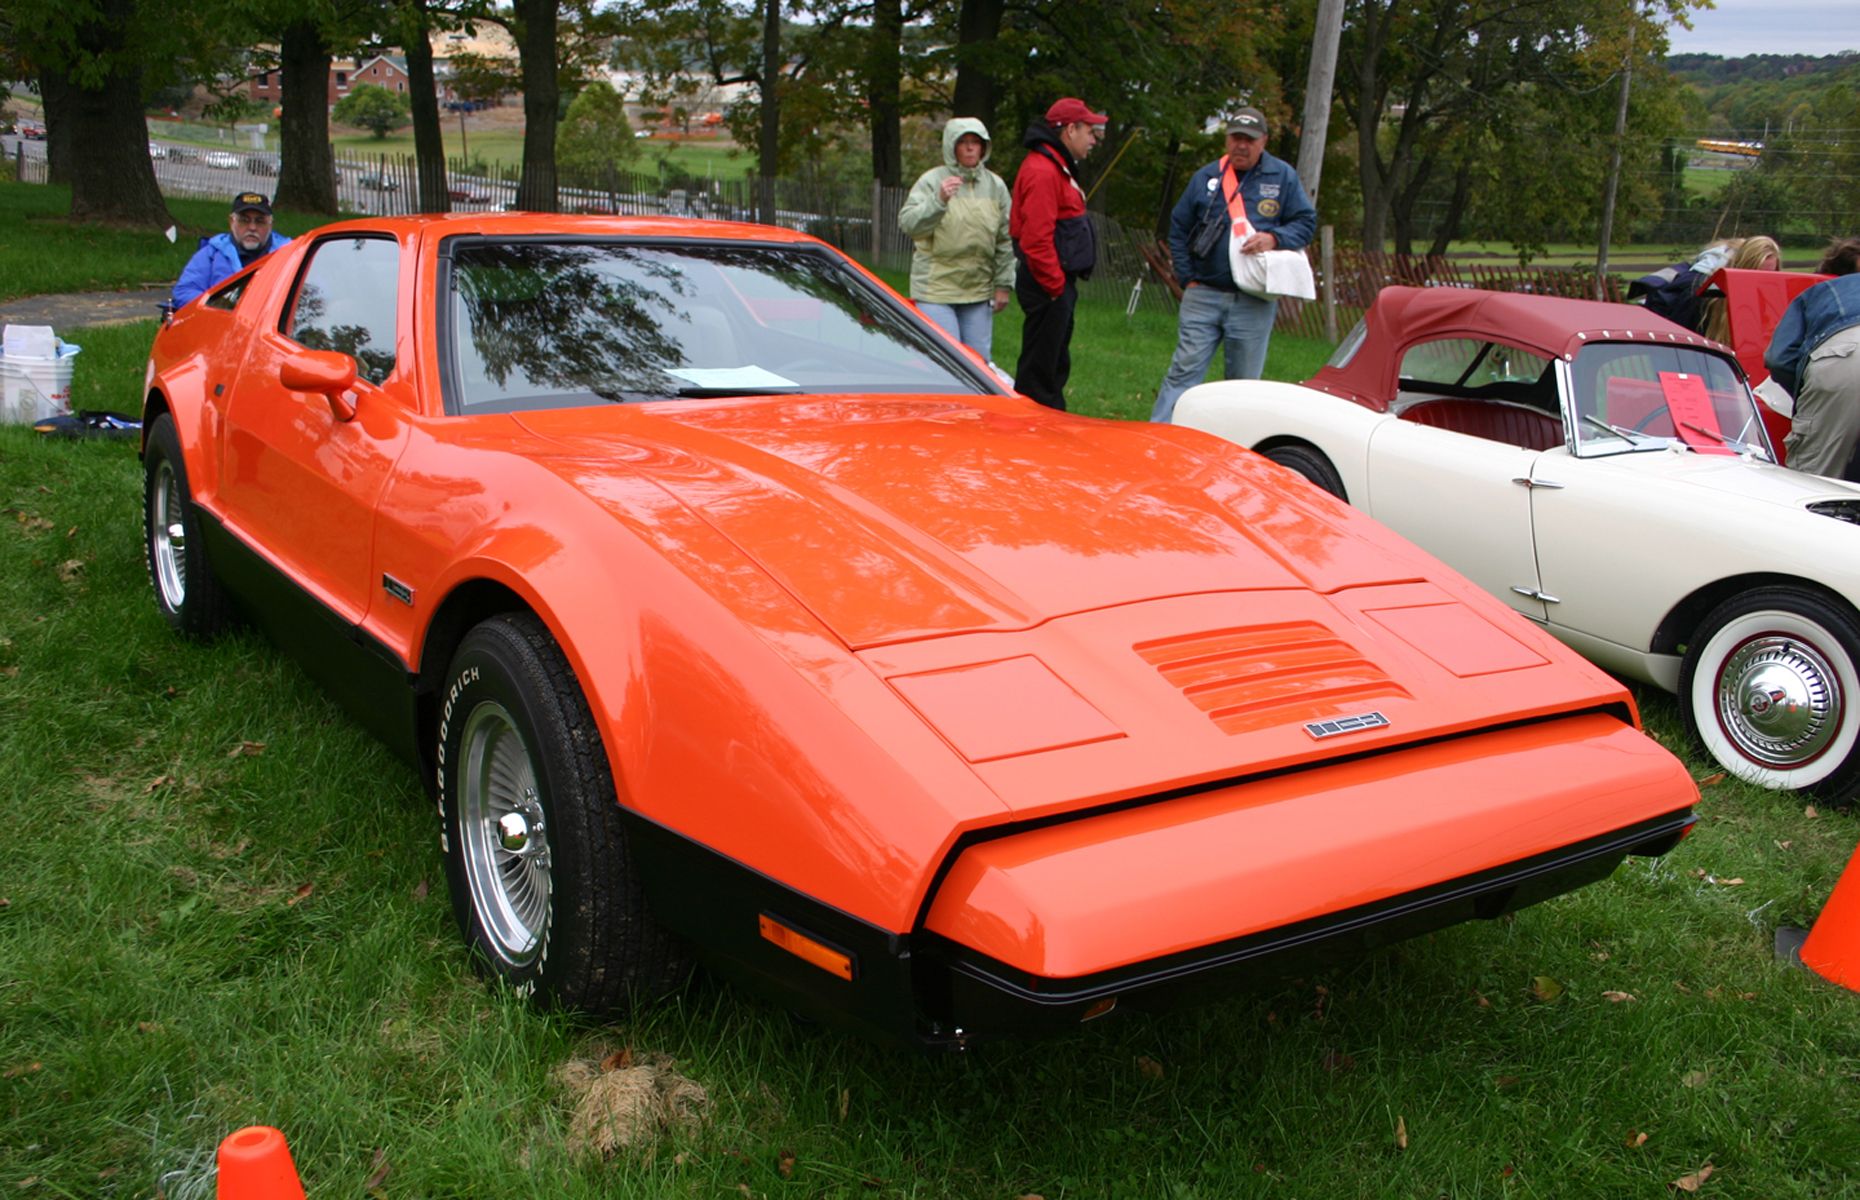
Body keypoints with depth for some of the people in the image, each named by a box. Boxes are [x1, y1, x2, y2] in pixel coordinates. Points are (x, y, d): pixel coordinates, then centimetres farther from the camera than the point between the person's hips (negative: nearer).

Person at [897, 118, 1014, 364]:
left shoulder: (996, 186, 8)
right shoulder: (931, 181, -4)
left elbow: (1006, 240, 11)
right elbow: (907, 224, -16)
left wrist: (1003, 285, 7)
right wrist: (938, 200, -30)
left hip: (979, 289, 4)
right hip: (935, 288, -4)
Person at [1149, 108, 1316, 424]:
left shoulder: (1283, 177, 6)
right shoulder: (1206, 177, 9)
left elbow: (1306, 222, 6)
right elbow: (1178, 229, 14)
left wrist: (1274, 238, -14)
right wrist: (1187, 278, 4)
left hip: (1254, 302, 0)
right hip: (1203, 295, 0)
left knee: (1244, 382, 7)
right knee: (1184, 371, -4)